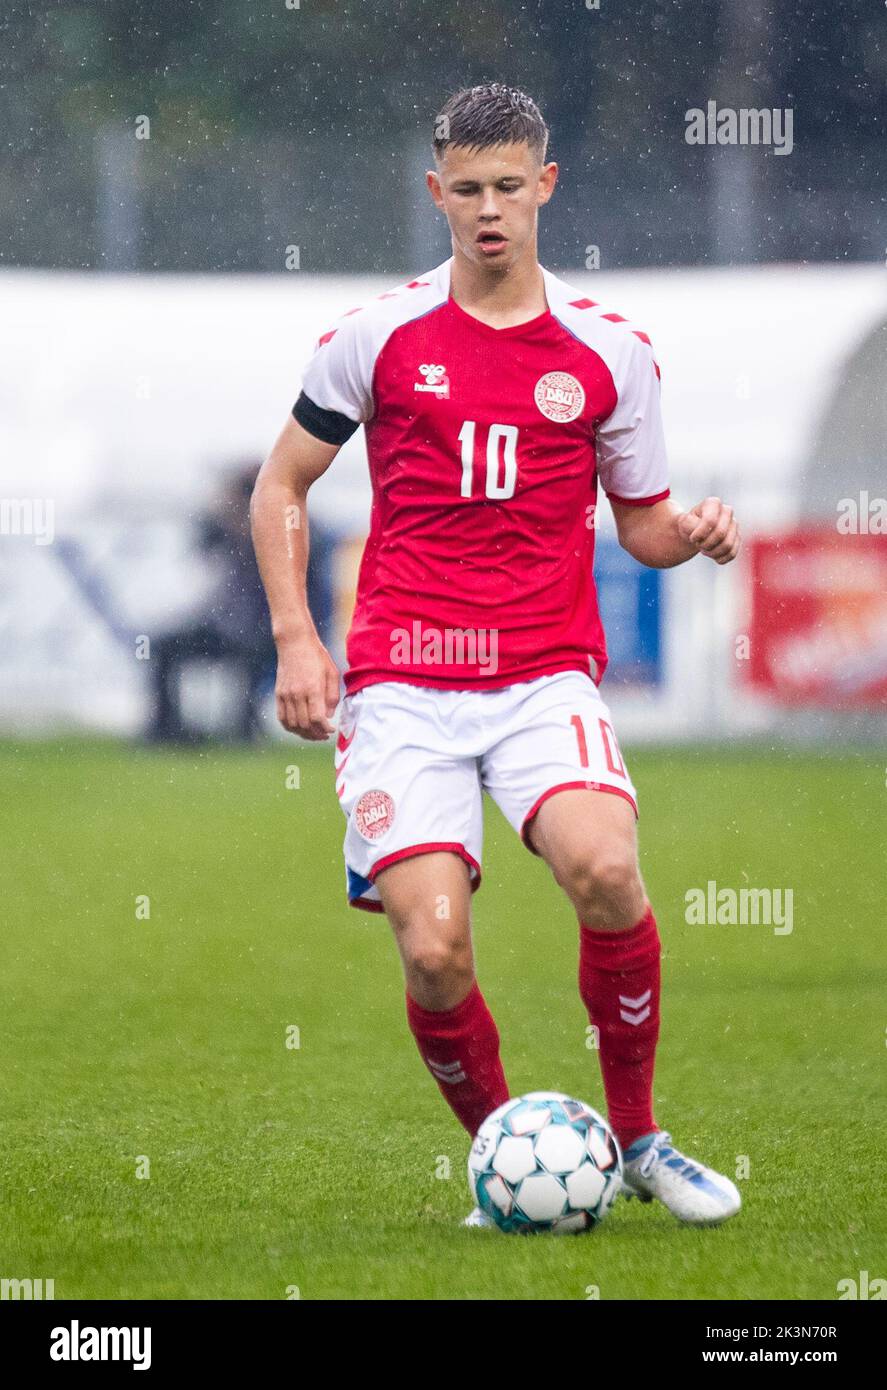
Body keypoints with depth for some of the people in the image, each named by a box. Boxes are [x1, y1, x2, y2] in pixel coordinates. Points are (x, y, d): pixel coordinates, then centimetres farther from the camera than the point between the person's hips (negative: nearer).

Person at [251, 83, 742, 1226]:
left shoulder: (608, 352, 8)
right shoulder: (377, 337, 6)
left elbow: (642, 523, 17)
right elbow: (281, 486, 15)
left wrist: (694, 533, -8)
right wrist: (294, 638, 3)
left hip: (545, 678, 0)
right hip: (401, 689, 0)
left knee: (605, 872, -27)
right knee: (435, 953, -15)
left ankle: (638, 1140, -6)